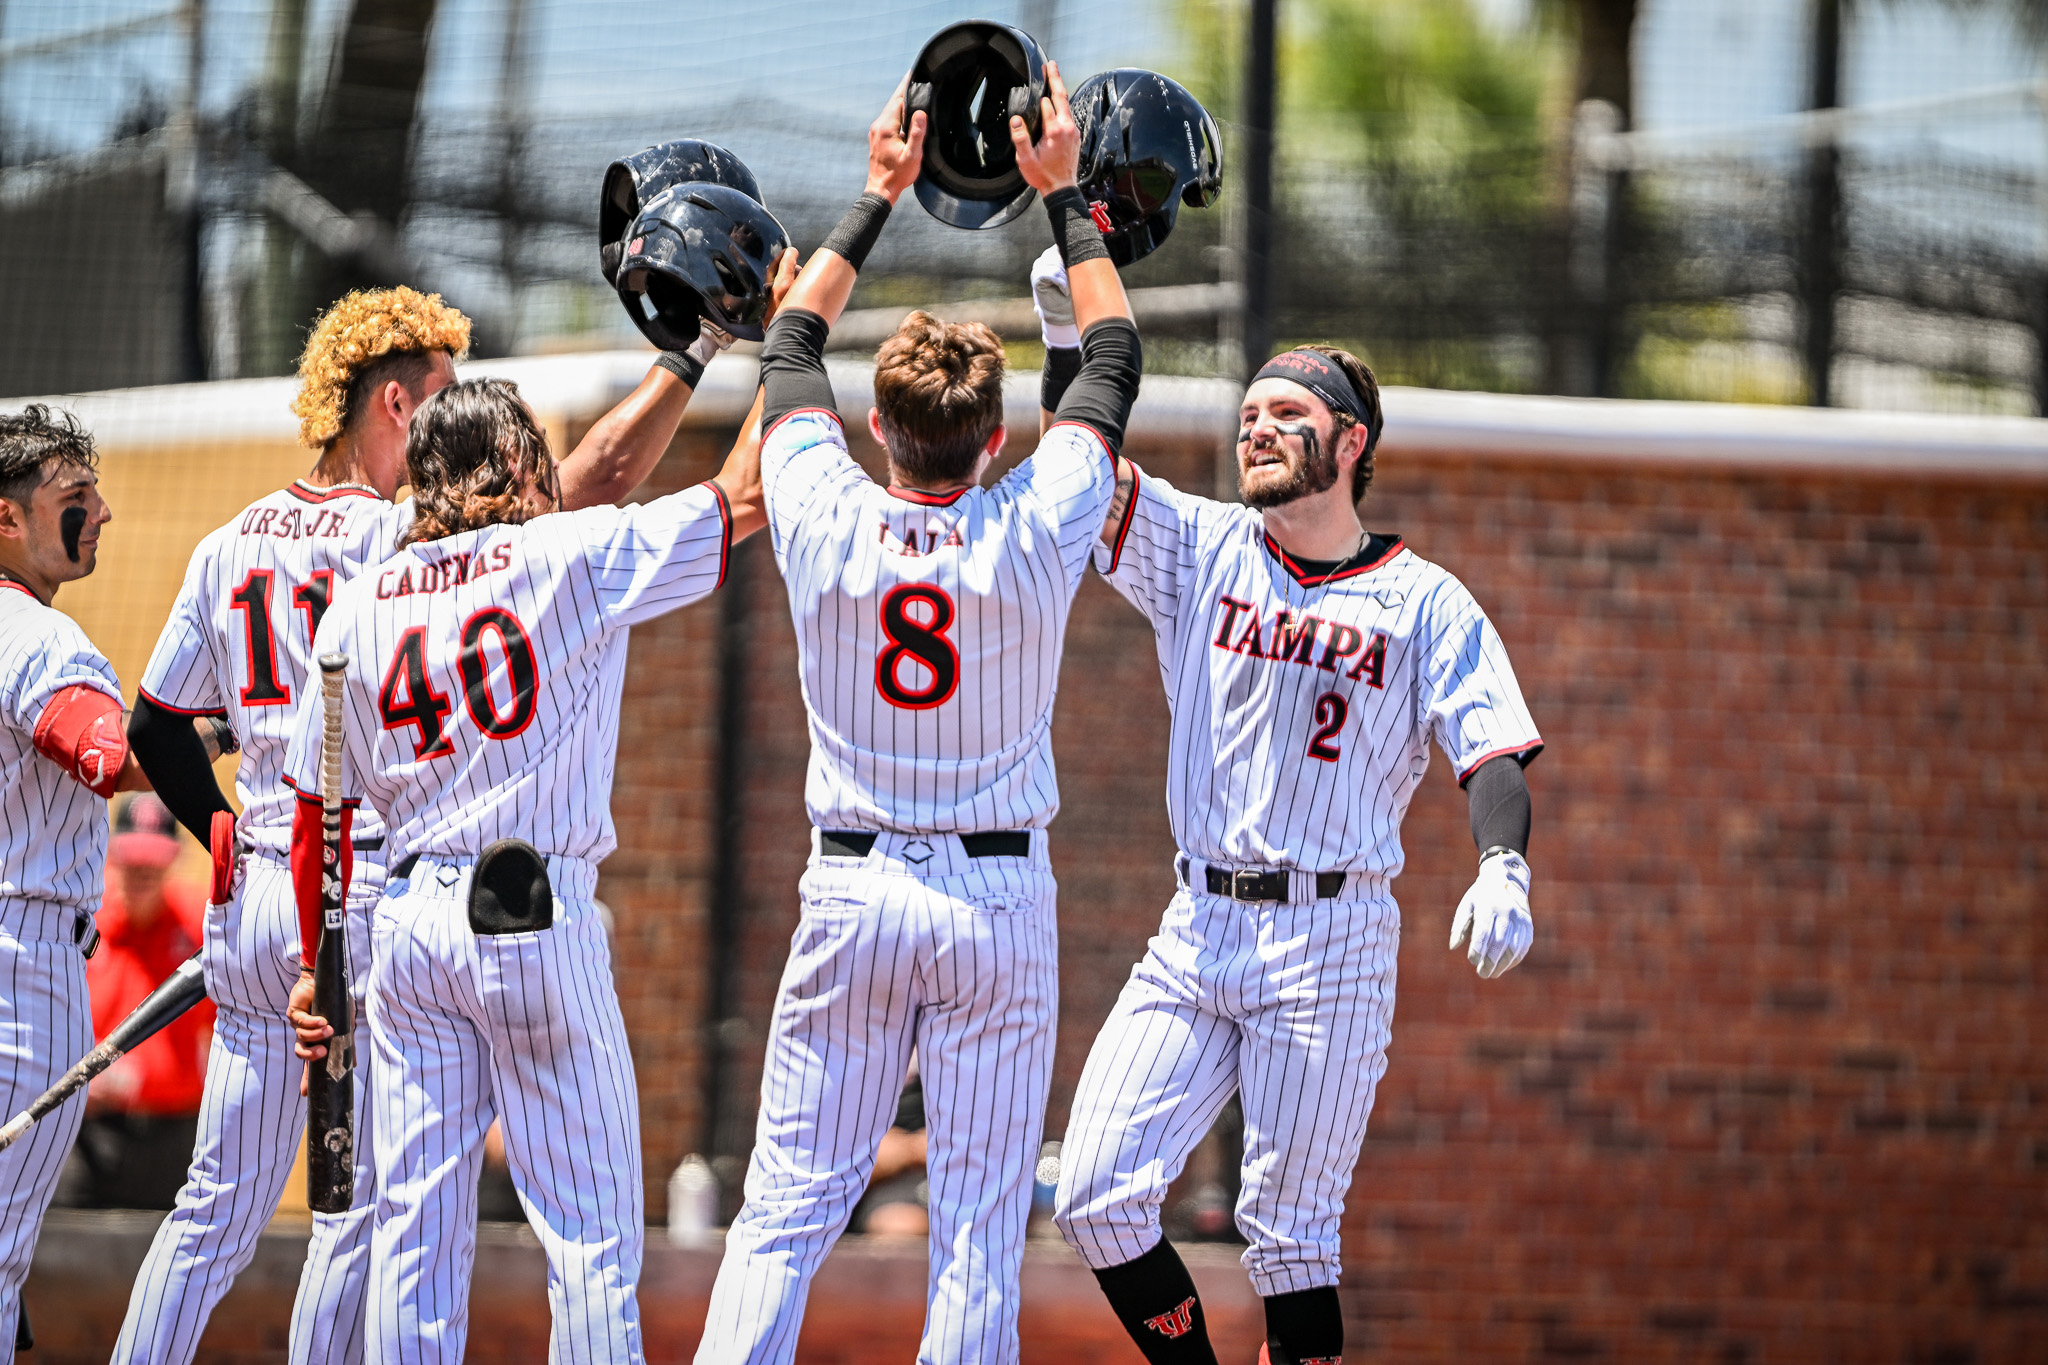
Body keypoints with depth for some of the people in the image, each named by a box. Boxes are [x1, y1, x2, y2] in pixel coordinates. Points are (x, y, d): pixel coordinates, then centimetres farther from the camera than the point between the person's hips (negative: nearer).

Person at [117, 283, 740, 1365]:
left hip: (255, 900, 7)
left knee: (219, 1205, 10)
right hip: (374, 899, -7)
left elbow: (155, 729, 16)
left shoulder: (230, 546, 10)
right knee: (362, 1208, 0)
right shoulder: (406, 538, -10)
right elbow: (598, 476, -17)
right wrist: (696, 351, -9)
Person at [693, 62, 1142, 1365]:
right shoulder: (1033, 534, -9)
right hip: (999, 899, -1)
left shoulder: (828, 524, -6)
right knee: (983, 1227, 0)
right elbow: (1116, 355, 6)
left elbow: (791, 343, 12)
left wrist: (877, 202, 19)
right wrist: (1063, 195, 13)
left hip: (851, 891, 1)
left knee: (789, 1205, 1)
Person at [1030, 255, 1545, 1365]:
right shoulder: (1199, 548, 12)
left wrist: (1503, 870, -24)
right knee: (1095, 1201, -7)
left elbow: (1494, 752, -4)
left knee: (1287, 1238, -4)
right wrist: (1067, 323, -13)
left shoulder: (1426, 603, 3)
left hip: (1332, 937, -3)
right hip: (1197, 930, 3)